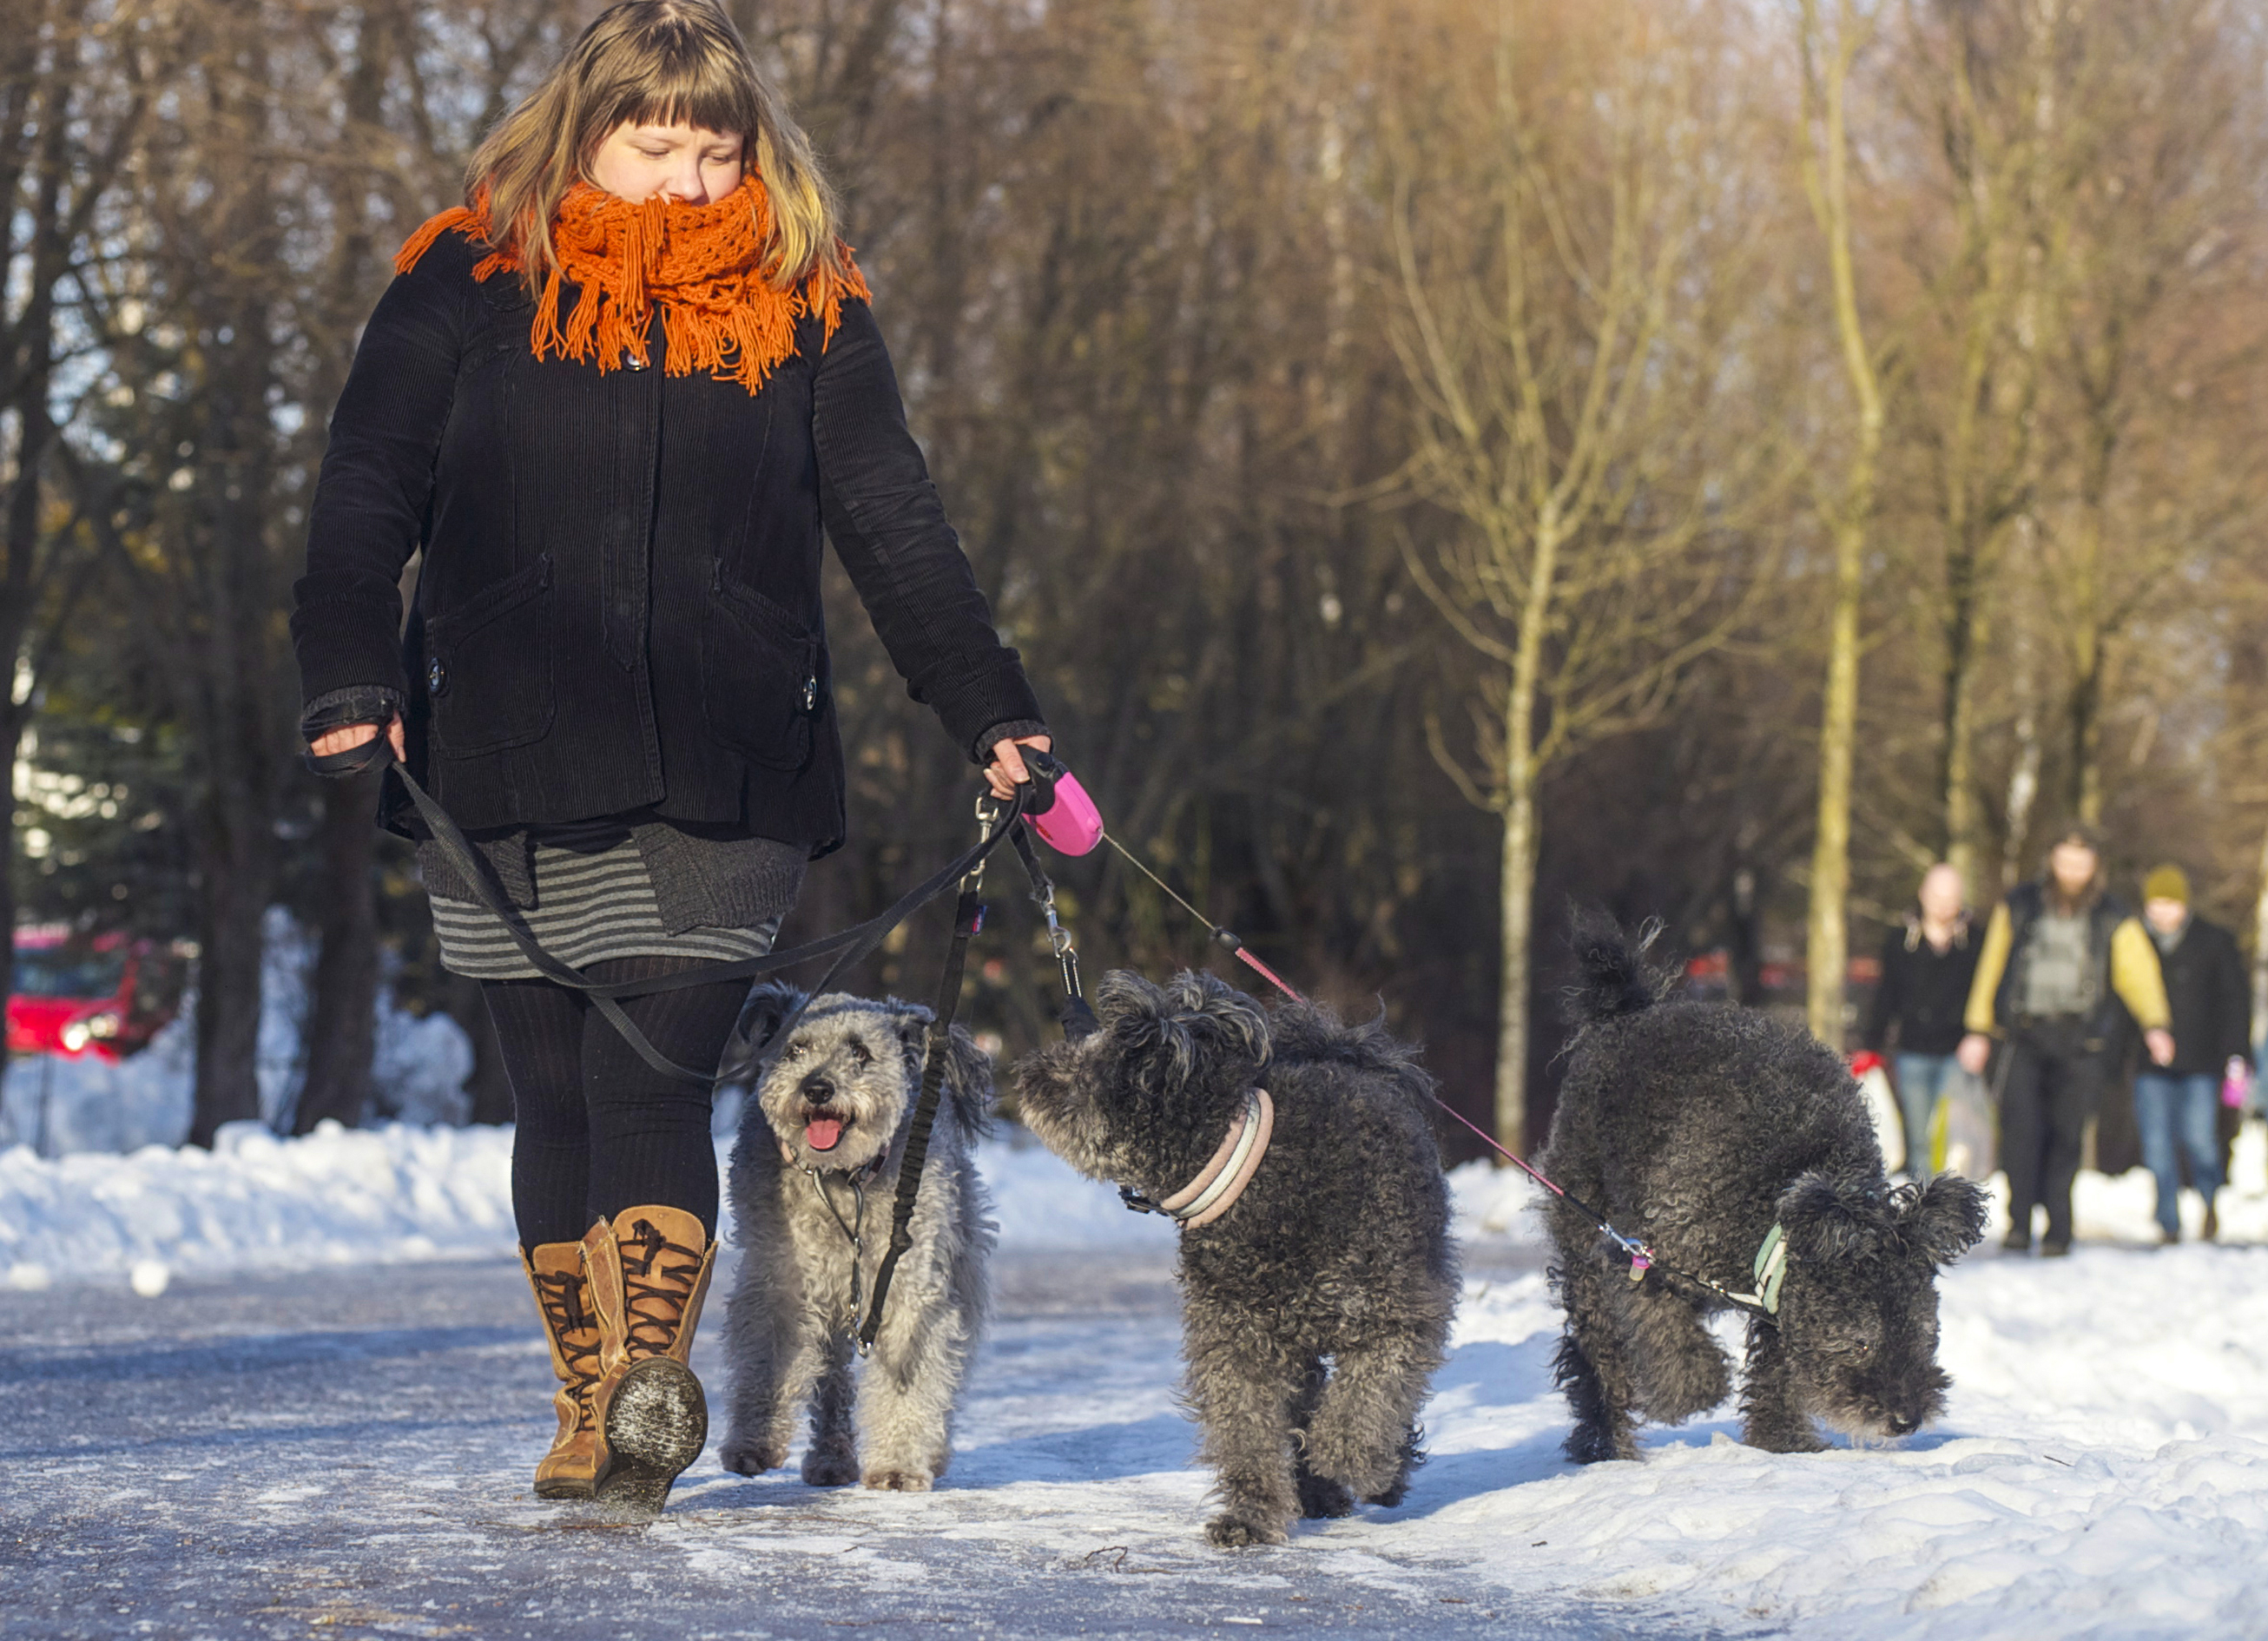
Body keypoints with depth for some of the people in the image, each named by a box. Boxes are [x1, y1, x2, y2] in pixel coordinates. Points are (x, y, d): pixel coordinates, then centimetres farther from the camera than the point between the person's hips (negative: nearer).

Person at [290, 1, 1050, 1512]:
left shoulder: (807, 313, 8)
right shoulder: (468, 285, 5)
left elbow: (898, 531, 11)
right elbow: (368, 492, 2)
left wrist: (994, 715, 5)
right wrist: (353, 678, -12)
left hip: (723, 786, -1)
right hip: (505, 782, 1)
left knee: (651, 1089, -13)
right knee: (559, 1097, 6)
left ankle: (646, 1396, -24)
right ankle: (595, 1403, 16)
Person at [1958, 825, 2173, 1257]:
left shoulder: (2113, 920, 8)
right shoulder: (2019, 908, 10)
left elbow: (2138, 972, -4)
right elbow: (1991, 967, 17)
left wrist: (2155, 1024, -21)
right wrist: (1978, 1030, 14)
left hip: (2080, 1042, 0)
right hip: (2024, 1035, 0)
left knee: (2065, 1136, -2)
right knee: (2020, 1128, -14)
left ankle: (2058, 1229, 8)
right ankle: (2019, 1224, -8)